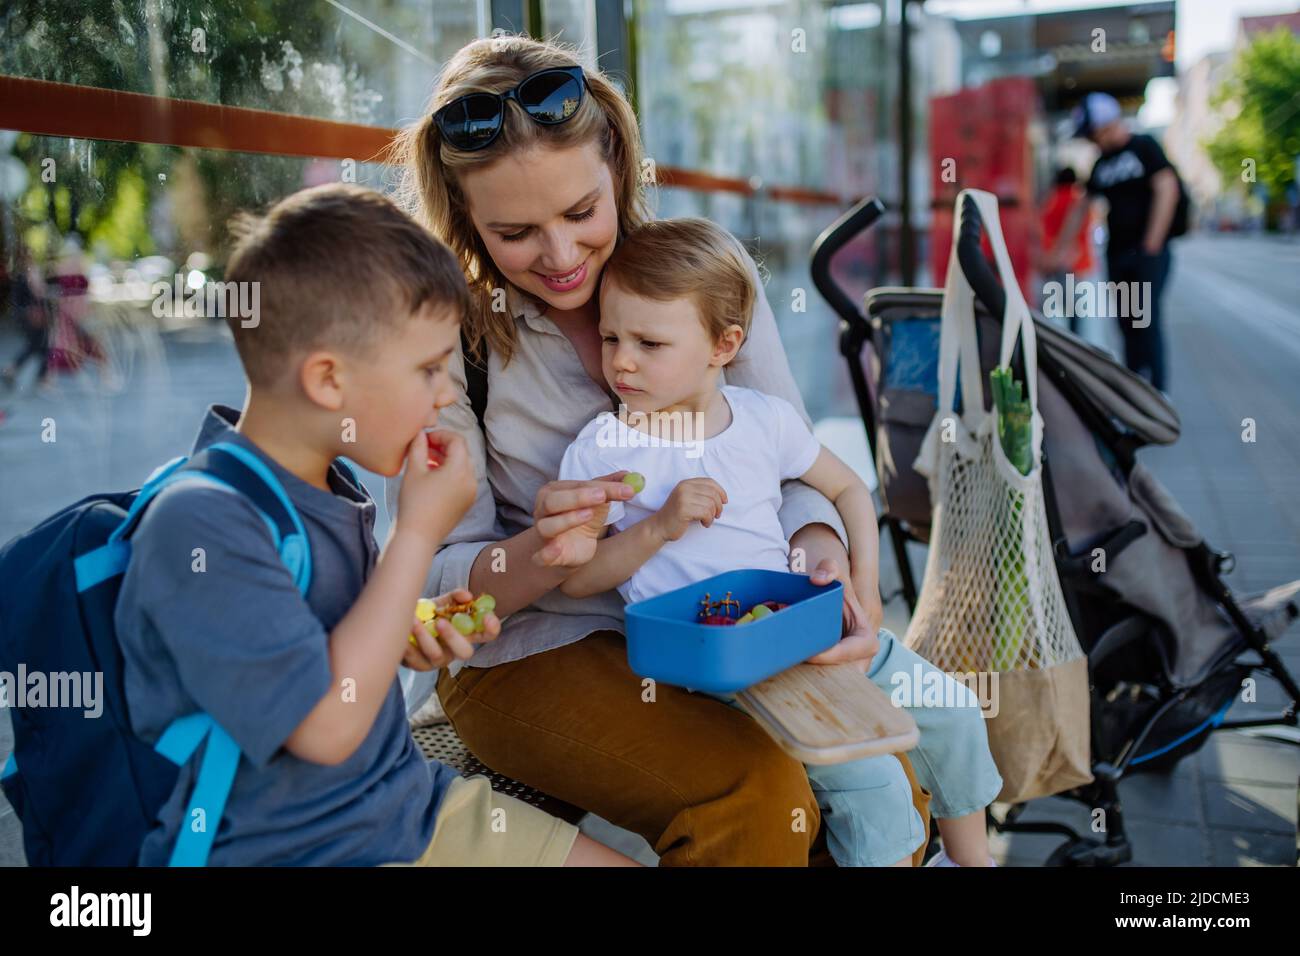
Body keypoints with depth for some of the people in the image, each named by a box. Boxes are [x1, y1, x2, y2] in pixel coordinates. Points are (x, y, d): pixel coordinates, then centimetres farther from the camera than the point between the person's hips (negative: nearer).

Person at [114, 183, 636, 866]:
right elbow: (327, 726, -26)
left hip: (409, 803, 9)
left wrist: (410, 635, -1)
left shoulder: (327, 485, 5)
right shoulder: (200, 524, -24)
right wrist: (419, 532, -21)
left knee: (620, 858, 8)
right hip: (287, 847, -9)